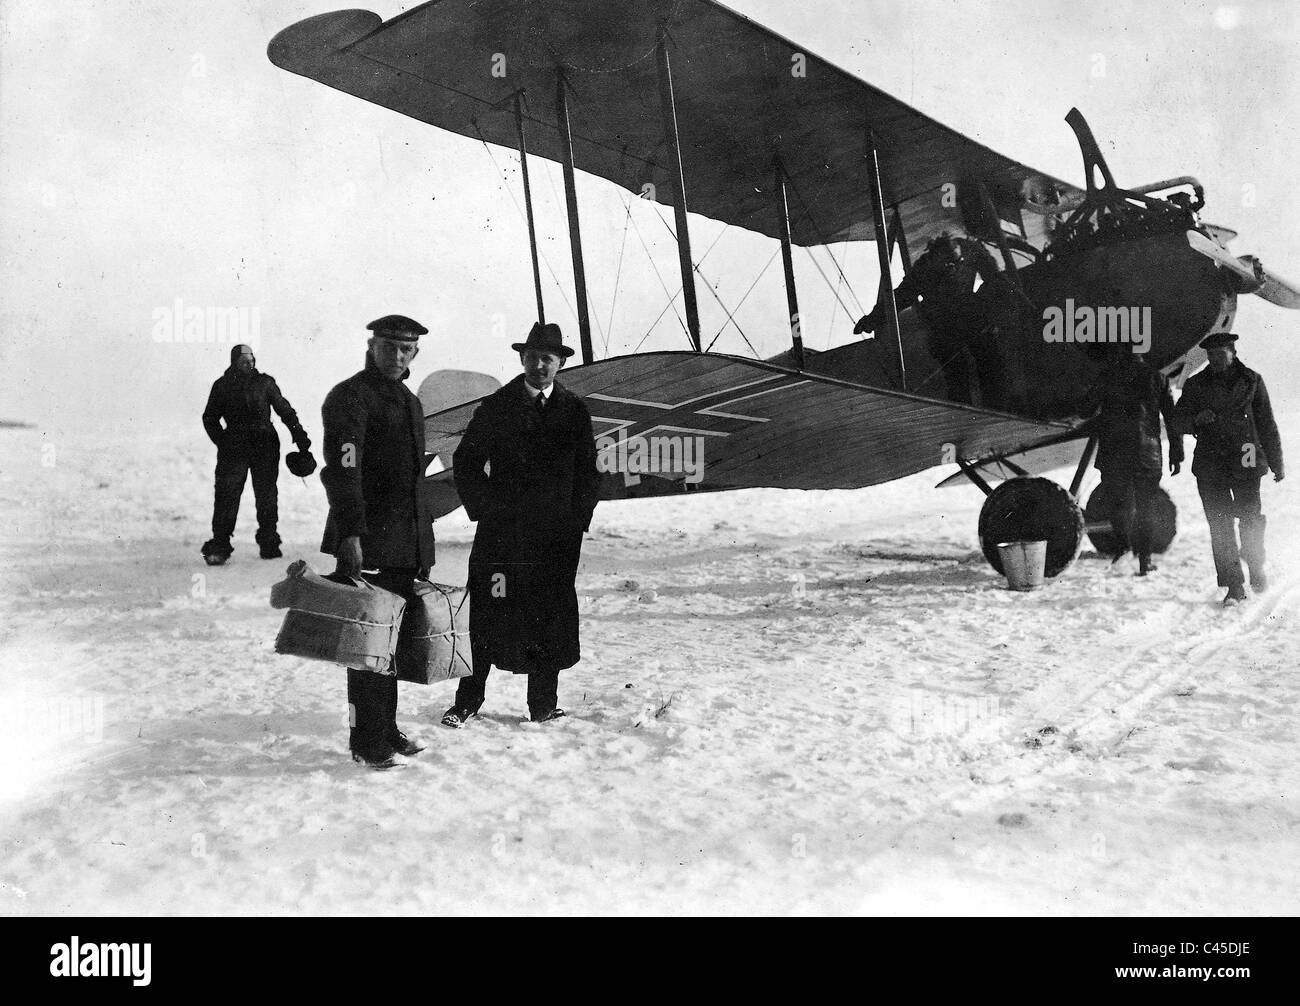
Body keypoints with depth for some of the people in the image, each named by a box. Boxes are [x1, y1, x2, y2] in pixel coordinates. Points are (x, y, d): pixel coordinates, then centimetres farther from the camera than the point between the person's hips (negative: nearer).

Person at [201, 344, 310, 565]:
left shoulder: (265, 382, 5)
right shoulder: (222, 385, 5)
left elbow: (285, 410, 7)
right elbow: (210, 418, 11)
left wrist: (300, 436, -1)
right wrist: (223, 442, -3)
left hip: (265, 446, 1)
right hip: (234, 447, -1)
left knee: (266, 494, 6)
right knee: (227, 494, -7)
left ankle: (269, 542, 16)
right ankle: (219, 545, -4)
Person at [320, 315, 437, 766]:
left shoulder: (410, 403, 20)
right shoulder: (350, 397, -8)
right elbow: (341, 471, -19)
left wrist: (422, 549, 24)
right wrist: (350, 534, -28)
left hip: (405, 543, 8)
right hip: (367, 543, -8)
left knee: (392, 641, 14)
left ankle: (386, 729, 25)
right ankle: (367, 743, 4)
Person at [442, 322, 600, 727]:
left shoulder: (575, 411, 8)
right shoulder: (495, 407, 5)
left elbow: (588, 471, 12)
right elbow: (465, 462, 7)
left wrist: (577, 517, 2)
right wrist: (484, 508, -1)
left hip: (557, 533, 1)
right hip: (501, 530, -1)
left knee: (550, 618, 4)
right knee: (488, 616, -1)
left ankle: (543, 705, 14)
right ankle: (467, 700, 10)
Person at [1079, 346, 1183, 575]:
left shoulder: (1108, 376, -2)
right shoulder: (1156, 377, 6)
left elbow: (1085, 410, 0)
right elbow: (1171, 418, 6)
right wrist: (1177, 454, 8)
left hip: (1113, 454, -2)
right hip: (1148, 453, 2)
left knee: (1119, 503, 10)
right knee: (1145, 507, 9)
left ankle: (1124, 540, -9)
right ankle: (1144, 559, 7)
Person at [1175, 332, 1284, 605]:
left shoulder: (1251, 381, 7)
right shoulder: (1195, 385, 8)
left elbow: (1266, 425, 10)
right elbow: (1180, 419, 10)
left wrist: (1277, 464, 11)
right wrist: (1196, 419, -14)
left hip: (1246, 461, -1)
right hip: (1210, 464, 1)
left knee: (1251, 519, -5)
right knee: (1220, 526, -3)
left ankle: (1256, 566, 24)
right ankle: (1234, 586, 4)